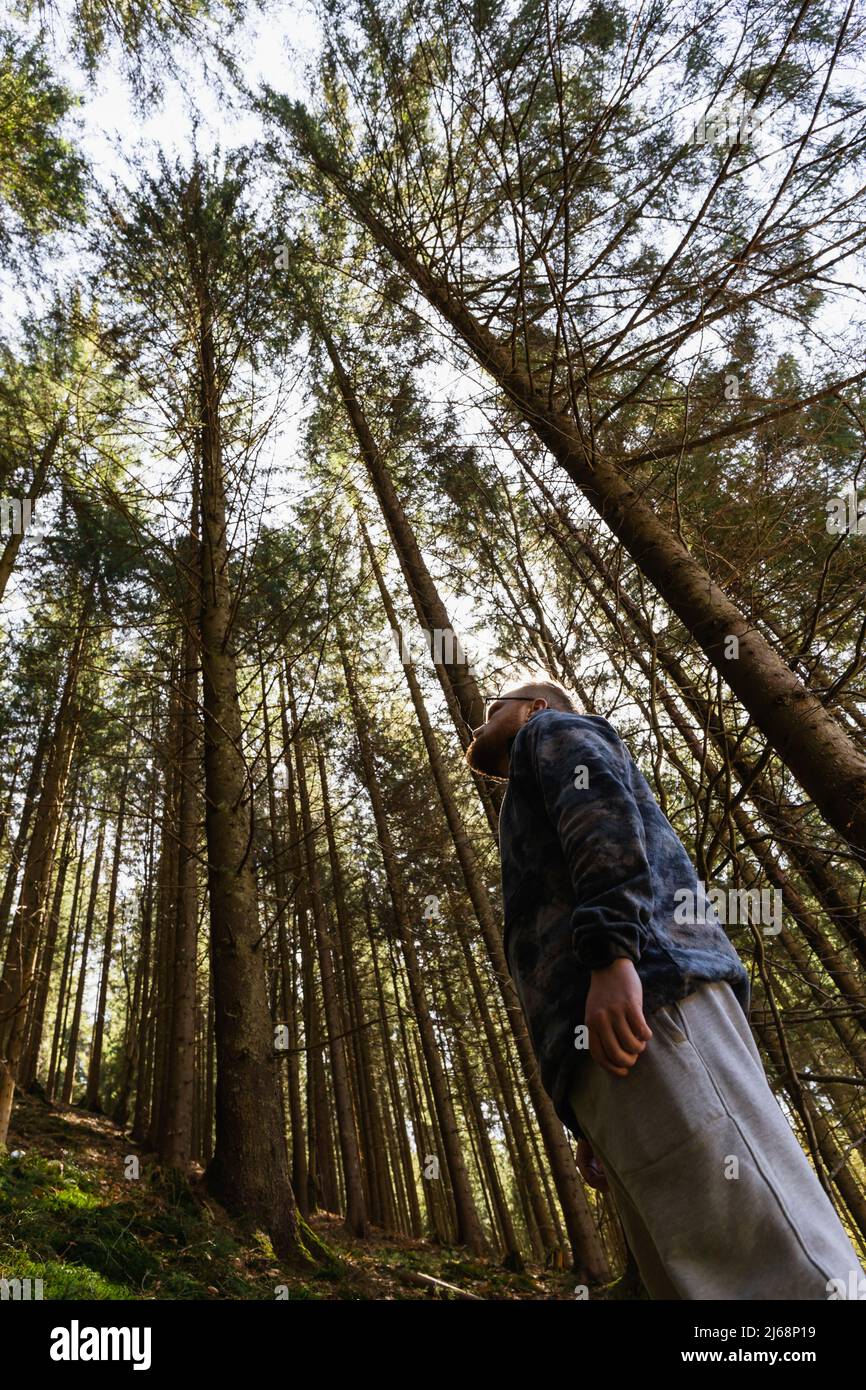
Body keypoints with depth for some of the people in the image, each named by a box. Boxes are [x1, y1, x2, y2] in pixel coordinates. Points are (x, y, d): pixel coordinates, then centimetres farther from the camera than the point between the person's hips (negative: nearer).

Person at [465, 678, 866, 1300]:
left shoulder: (554, 730, 19)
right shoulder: (541, 834, 41)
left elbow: (604, 806, -5)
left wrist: (609, 953, -20)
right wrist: (595, 1121, 23)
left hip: (644, 989, -9)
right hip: (605, 1040, 9)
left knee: (778, 1274, -16)